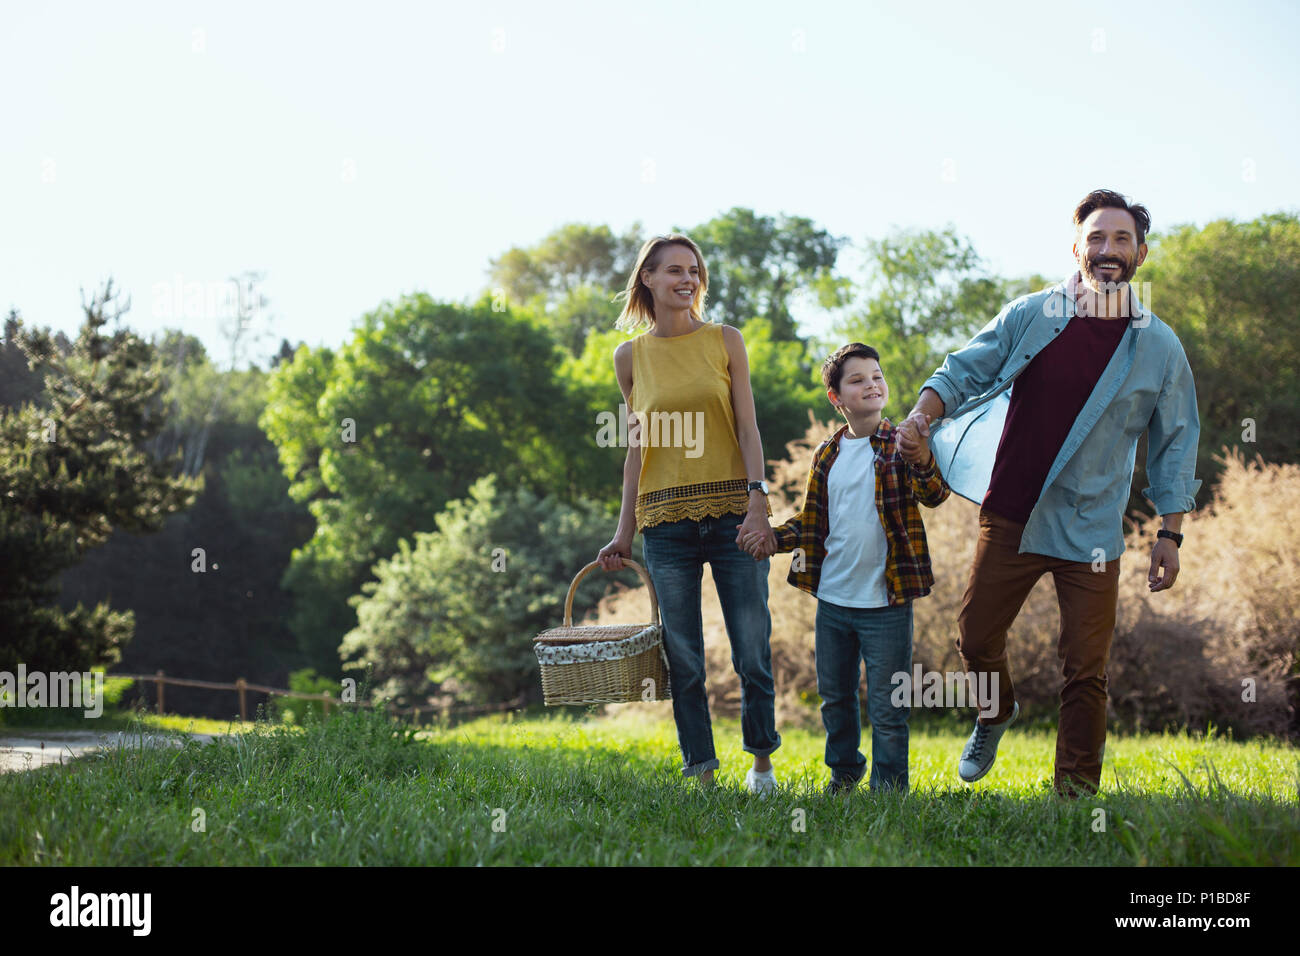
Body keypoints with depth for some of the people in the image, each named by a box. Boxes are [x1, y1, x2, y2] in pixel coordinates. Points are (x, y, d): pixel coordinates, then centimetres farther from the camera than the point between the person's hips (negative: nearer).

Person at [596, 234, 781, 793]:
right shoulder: (631, 355, 9)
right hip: (666, 518, 1)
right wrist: (624, 535, 10)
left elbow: (747, 428, 2)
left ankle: (762, 760, 20)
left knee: (752, 652, 0)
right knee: (683, 659, 2)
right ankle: (701, 773, 12)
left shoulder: (725, 341, 6)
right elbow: (637, 449, 12)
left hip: (731, 511, -1)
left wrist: (756, 502, -11)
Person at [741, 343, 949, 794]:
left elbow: (933, 495, -21)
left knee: (887, 708, 1)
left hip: (885, 603, -5)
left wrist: (923, 462, -42)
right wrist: (776, 539, -3)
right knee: (835, 697, 18)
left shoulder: (901, 446, -4)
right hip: (832, 600, 5)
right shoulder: (827, 455, 8)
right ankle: (844, 770, 38)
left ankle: (888, 786, 15)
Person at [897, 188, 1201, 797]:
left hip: (1092, 533, -1)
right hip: (1011, 517, 1)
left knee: (1085, 673, -1)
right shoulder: (1029, 317, 1)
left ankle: (1075, 793, 11)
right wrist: (924, 414, -15)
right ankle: (997, 712, 40)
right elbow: (964, 370, 5)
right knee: (975, 639, 7)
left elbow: (1175, 444, 7)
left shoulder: (1159, 347, 2)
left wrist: (1170, 534, 2)